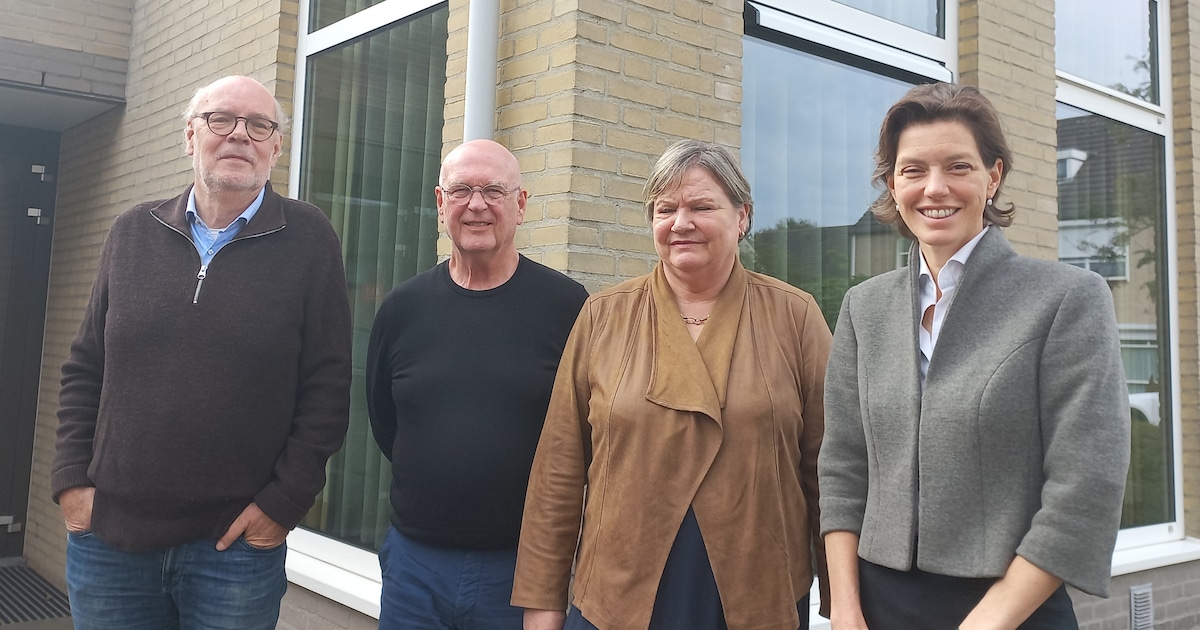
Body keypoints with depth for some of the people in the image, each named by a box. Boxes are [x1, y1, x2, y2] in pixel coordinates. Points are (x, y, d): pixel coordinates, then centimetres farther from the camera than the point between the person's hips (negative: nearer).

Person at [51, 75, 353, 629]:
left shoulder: (308, 240, -4)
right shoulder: (133, 233, 7)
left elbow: (327, 386, -7)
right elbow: (84, 369, 12)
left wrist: (283, 501, -10)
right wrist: (71, 479, 3)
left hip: (239, 544, -3)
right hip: (107, 537, 3)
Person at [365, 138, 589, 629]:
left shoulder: (566, 305, -9)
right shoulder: (402, 308, 2)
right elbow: (383, 421, 12)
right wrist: (435, 485, 6)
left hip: (523, 566, -2)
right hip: (414, 561, 3)